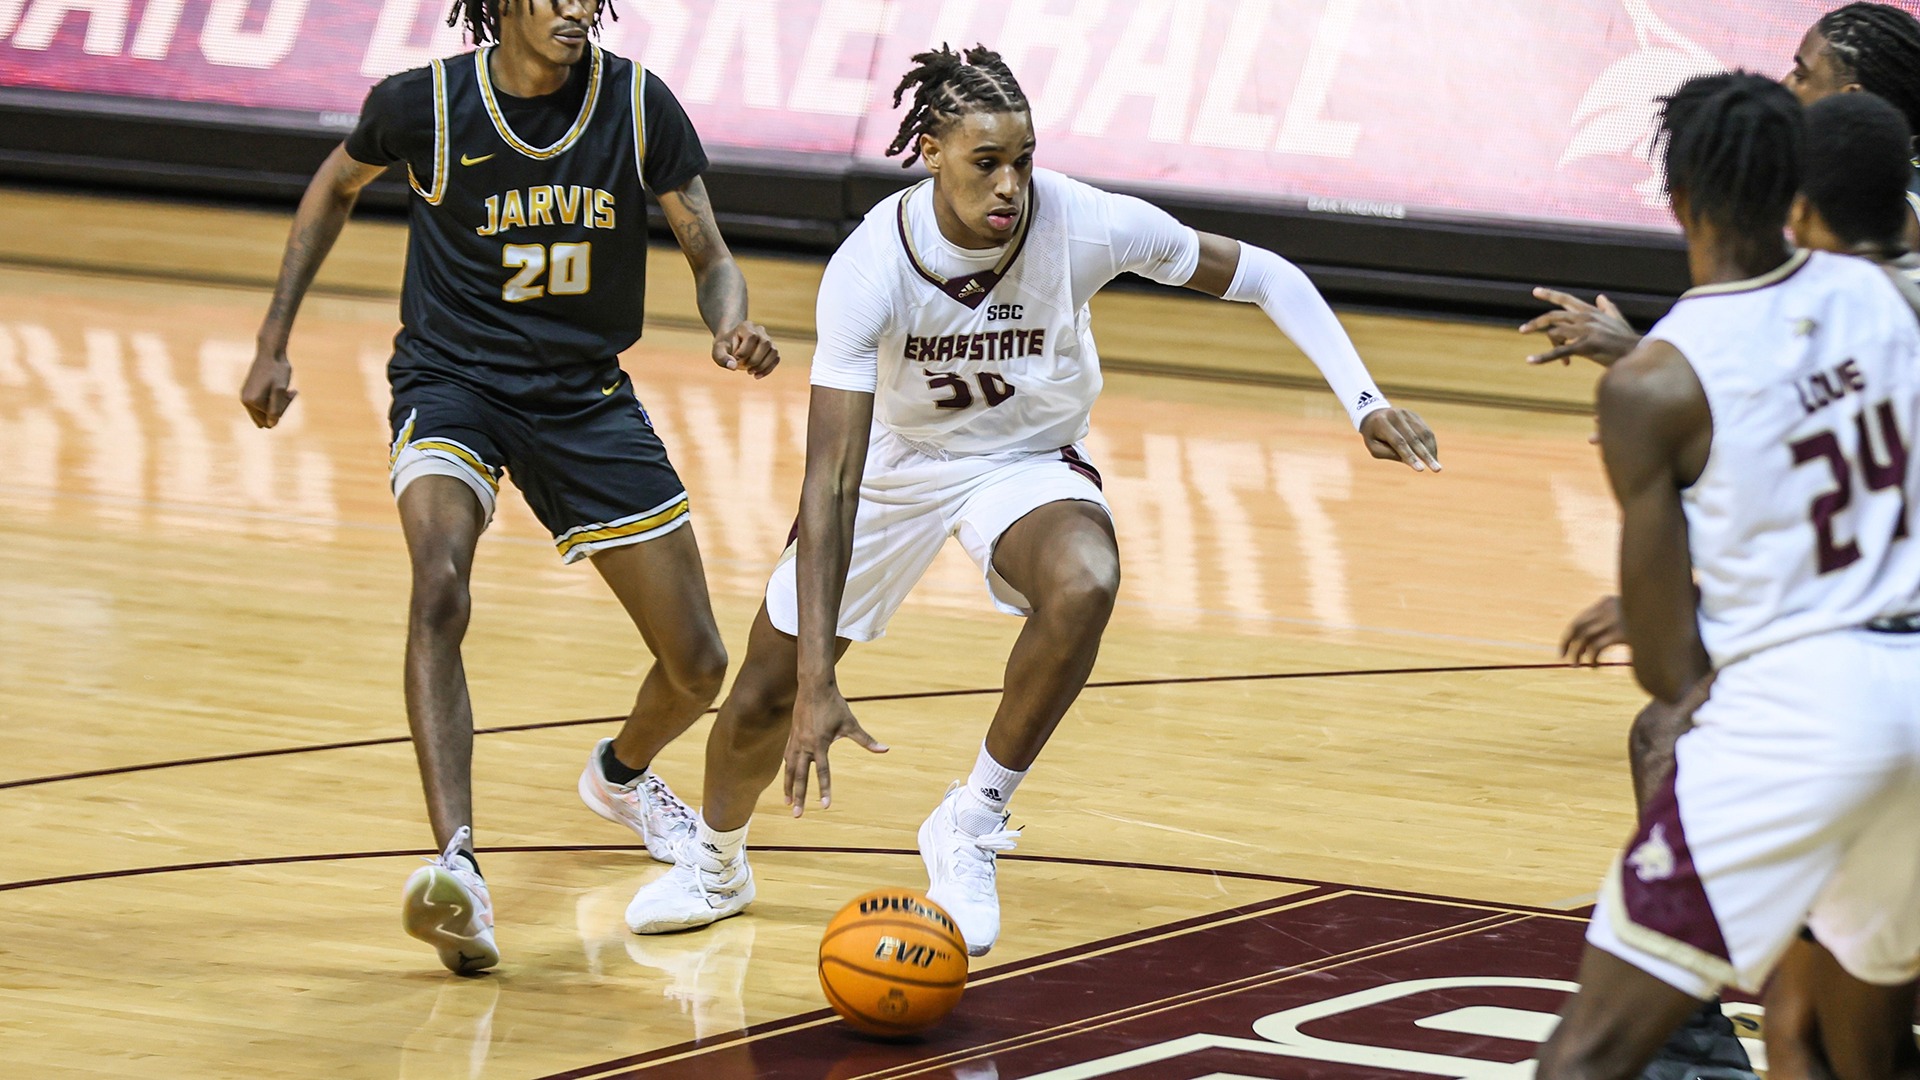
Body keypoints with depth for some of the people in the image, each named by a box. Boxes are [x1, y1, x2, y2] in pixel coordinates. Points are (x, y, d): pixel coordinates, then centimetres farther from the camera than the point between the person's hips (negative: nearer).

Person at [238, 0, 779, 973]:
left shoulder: (639, 105, -12)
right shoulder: (425, 104, -14)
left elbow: (710, 258, -5)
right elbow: (337, 186, 7)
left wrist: (732, 326, -29)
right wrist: (273, 344, 6)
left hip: (586, 396, 3)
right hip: (451, 382, -3)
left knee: (698, 668, 7)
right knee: (440, 584, -35)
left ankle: (622, 775, 44)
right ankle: (457, 870, -43)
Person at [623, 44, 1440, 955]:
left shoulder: (1086, 226, -29)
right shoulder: (870, 266, -32)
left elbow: (1265, 277, -13)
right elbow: (831, 479, -34)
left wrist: (1364, 400, -23)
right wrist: (817, 684, -40)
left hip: (1029, 462, 0)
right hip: (897, 462, 0)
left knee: (1083, 586, -36)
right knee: (763, 698, 7)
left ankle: (969, 827, -17)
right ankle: (715, 868, 42)